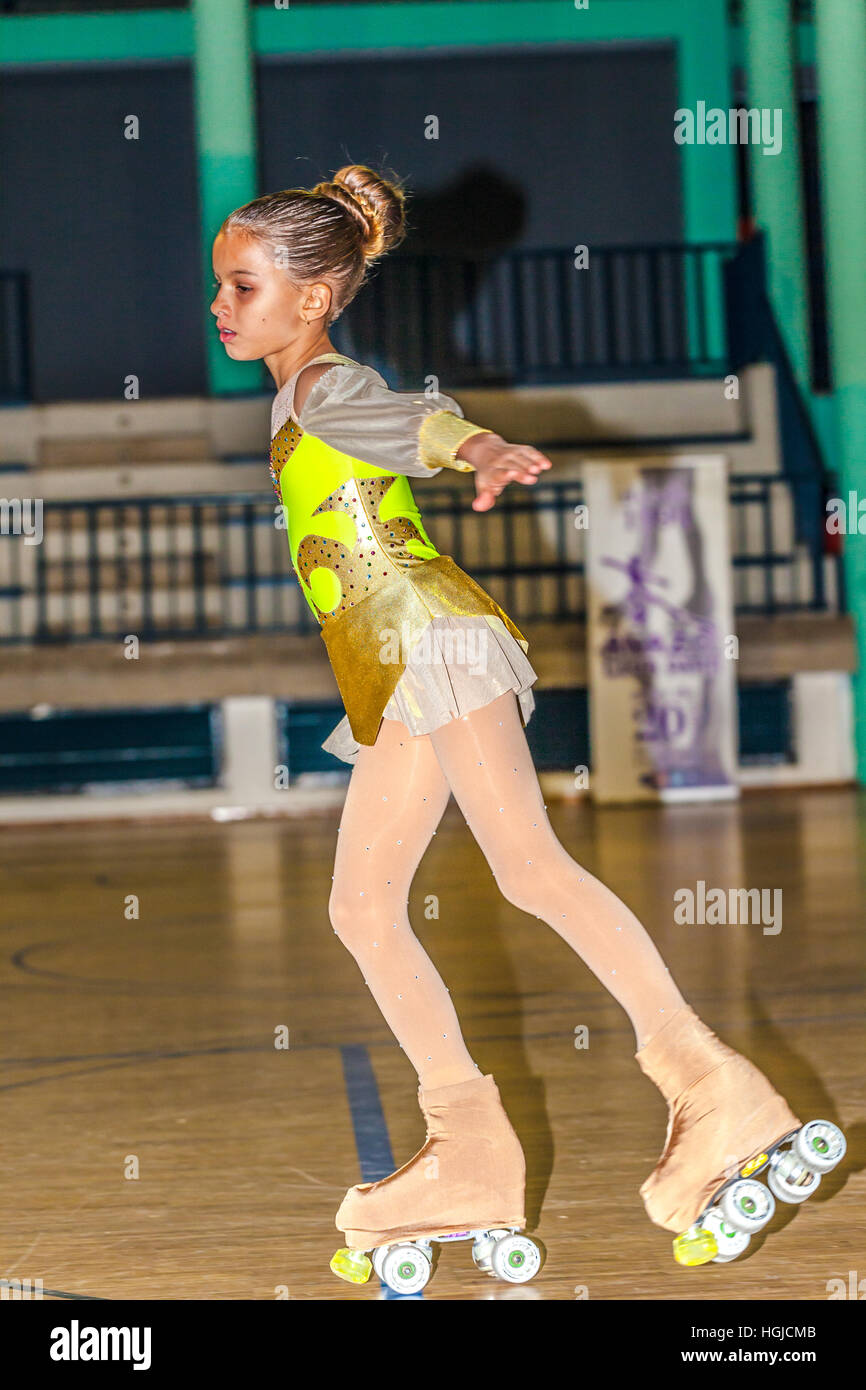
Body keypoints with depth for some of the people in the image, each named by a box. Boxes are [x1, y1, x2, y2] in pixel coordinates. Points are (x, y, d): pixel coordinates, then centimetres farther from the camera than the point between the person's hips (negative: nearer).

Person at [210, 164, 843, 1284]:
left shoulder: (331, 388, -5)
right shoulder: (299, 399, 23)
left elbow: (416, 419, -28)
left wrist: (481, 453, -48)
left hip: (434, 642, -10)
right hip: (393, 682, 10)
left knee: (527, 863, -22)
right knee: (362, 906, 4)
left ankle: (707, 1080, -23)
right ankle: (470, 1152, 4)